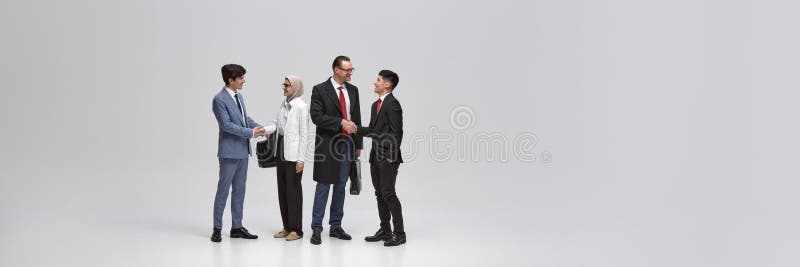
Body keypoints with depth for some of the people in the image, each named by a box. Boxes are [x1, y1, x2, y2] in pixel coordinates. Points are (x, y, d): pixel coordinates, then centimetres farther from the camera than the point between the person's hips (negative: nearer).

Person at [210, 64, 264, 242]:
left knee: (239, 190, 11)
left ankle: (237, 227, 18)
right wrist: (251, 132, -19)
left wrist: (258, 127, 2)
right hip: (229, 151, -8)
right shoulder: (220, 99, -14)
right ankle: (217, 229, 9)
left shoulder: (238, 96, 11)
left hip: (242, 150, 8)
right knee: (223, 190, 0)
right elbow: (226, 125, -19)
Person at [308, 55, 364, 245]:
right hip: (327, 144, -5)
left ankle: (336, 226, 19)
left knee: (340, 186, 11)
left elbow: (356, 118, 13)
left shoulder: (353, 90, 10)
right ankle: (316, 228, 6)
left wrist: (358, 144, 13)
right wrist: (340, 122, -22)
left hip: (347, 143, 5)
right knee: (323, 186, -1)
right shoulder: (320, 90, -6)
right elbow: (316, 116, -15)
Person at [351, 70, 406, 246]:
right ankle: (385, 231, 21)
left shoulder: (392, 104, -12)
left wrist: (392, 156, -19)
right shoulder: (376, 105, 16)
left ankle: (399, 233, 0)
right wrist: (355, 129, 4)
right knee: (380, 194, 12)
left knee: (388, 194, -8)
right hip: (376, 157, 9)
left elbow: (397, 132, -17)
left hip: (388, 158, -9)